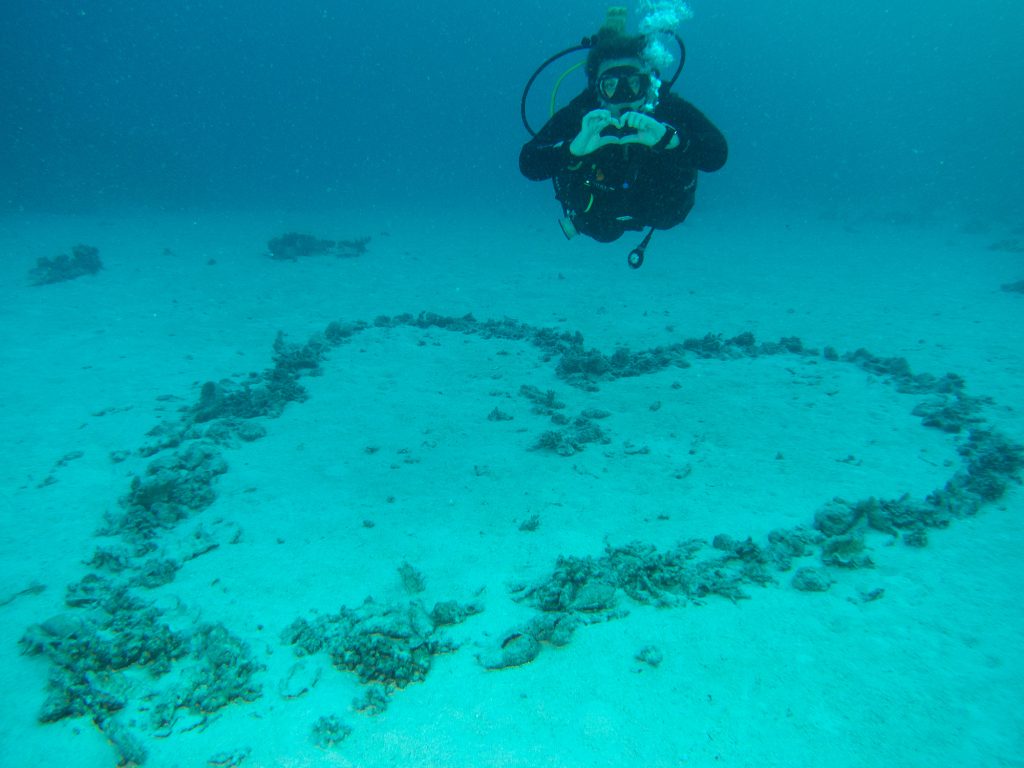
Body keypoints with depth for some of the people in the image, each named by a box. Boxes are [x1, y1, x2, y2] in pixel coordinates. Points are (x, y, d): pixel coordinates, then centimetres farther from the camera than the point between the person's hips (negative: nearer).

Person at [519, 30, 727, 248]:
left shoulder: (671, 109, -31)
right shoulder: (579, 115, -32)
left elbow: (718, 154, -41)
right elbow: (528, 164, -40)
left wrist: (669, 137, -60)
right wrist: (574, 149, -60)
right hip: (600, 222, -1)